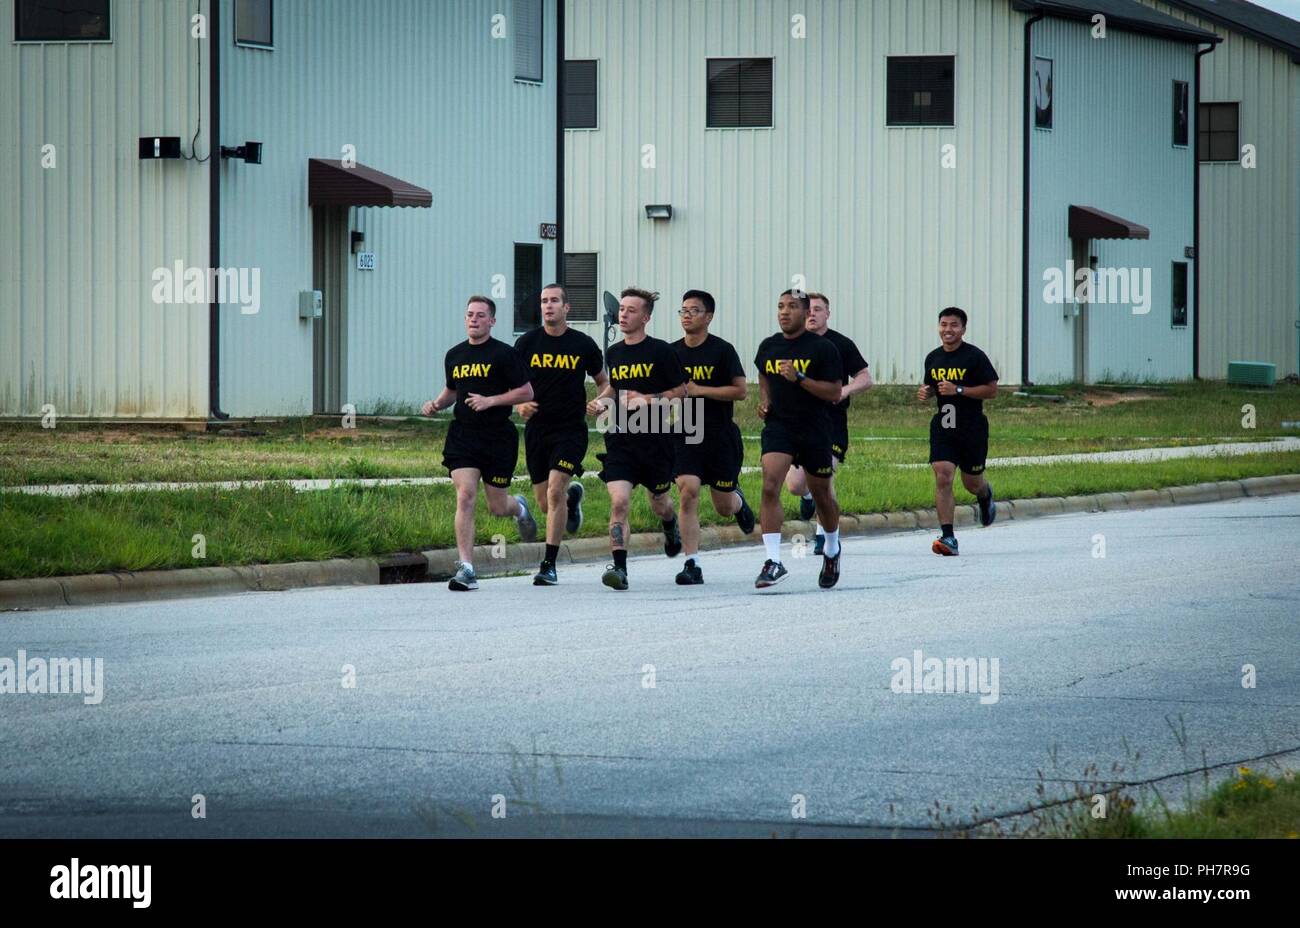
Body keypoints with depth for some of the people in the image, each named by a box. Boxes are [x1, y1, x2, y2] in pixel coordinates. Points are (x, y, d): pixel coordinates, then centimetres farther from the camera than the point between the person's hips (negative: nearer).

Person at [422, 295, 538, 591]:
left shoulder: (504, 354, -6)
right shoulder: (455, 355, 10)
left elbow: (526, 392, -5)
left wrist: (491, 400, -15)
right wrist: (437, 404, 6)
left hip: (498, 437, -3)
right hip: (462, 435, 3)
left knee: (497, 507, 5)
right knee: (465, 497, -13)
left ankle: (519, 508, 45)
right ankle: (466, 569, -14)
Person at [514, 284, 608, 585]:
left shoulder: (583, 345, 1)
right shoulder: (527, 343, 3)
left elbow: (603, 381, 14)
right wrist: (519, 405, -10)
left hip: (571, 429, -3)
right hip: (536, 429, 3)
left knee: (554, 492, -17)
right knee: (545, 503, 8)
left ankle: (549, 565, -11)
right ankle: (573, 496, 46)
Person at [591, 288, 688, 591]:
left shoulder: (661, 351, -7)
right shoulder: (613, 353, 8)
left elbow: (681, 390, -3)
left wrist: (649, 400, -15)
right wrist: (601, 402, 6)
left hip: (655, 439, -2)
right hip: (621, 438, 2)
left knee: (659, 502, 17)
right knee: (619, 501, -16)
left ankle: (671, 525, 54)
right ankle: (619, 567, -19)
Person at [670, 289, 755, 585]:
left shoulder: (722, 350, -6)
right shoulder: (672, 352, 5)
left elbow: (740, 390, -9)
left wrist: (699, 390, -16)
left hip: (721, 436, -2)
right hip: (685, 436, 2)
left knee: (723, 507, 7)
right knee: (687, 494, -16)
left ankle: (738, 500, 45)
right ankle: (692, 564, -15)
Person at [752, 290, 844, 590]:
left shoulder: (822, 348, -7)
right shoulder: (768, 346, 6)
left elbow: (835, 393, -11)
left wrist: (799, 378, -22)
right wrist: (765, 400, 7)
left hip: (814, 430, -2)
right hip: (778, 426, 2)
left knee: (822, 495, 13)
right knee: (770, 487, -20)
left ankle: (832, 550, 42)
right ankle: (773, 561, -23)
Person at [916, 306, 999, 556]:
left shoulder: (975, 356, -9)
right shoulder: (933, 358, 8)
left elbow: (992, 390, -10)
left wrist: (958, 390, -19)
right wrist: (926, 392, -2)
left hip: (972, 428, -3)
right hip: (942, 427, 3)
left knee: (972, 482, 10)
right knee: (942, 477, -14)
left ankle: (985, 495, 49)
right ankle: (948, 537, -14)